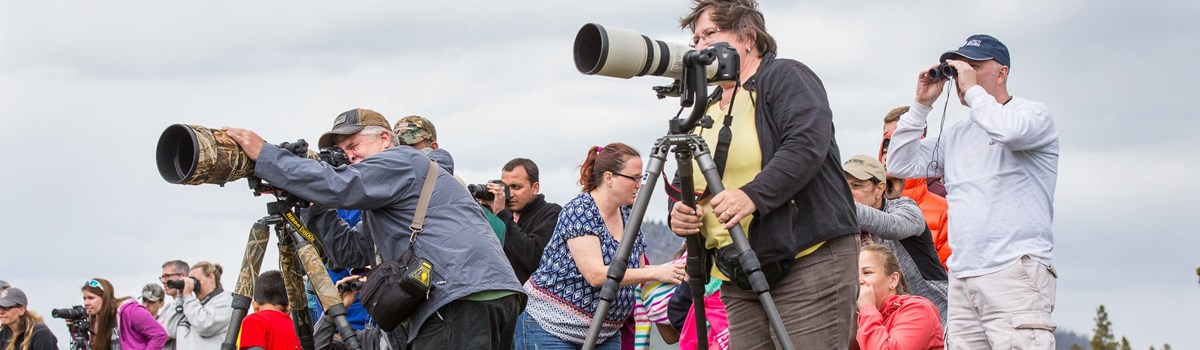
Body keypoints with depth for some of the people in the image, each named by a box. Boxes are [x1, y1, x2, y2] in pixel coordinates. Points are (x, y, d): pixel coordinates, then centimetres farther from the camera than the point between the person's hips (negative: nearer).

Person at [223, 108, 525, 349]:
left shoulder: (402, 161, 1)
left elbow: (338, 186, -12)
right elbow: (347, 250, 25)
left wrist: (263, 154, -5)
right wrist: (314, 204, 15)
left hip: (466, 303, -11)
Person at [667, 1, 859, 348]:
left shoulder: (786, 78, 0)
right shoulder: (705, 110, 23)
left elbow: (807, 146, -16)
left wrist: (753, 195, -28)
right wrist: (679, 213, 1)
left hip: (810, 260, -7)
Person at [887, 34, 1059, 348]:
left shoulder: (1033, 114, 4)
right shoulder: (956, 136, 22)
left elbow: (1009, 131, -20)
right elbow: (901, 164, 19)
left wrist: (972, 89, -6)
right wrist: (922, 104, 13)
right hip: (962, 278, 6)